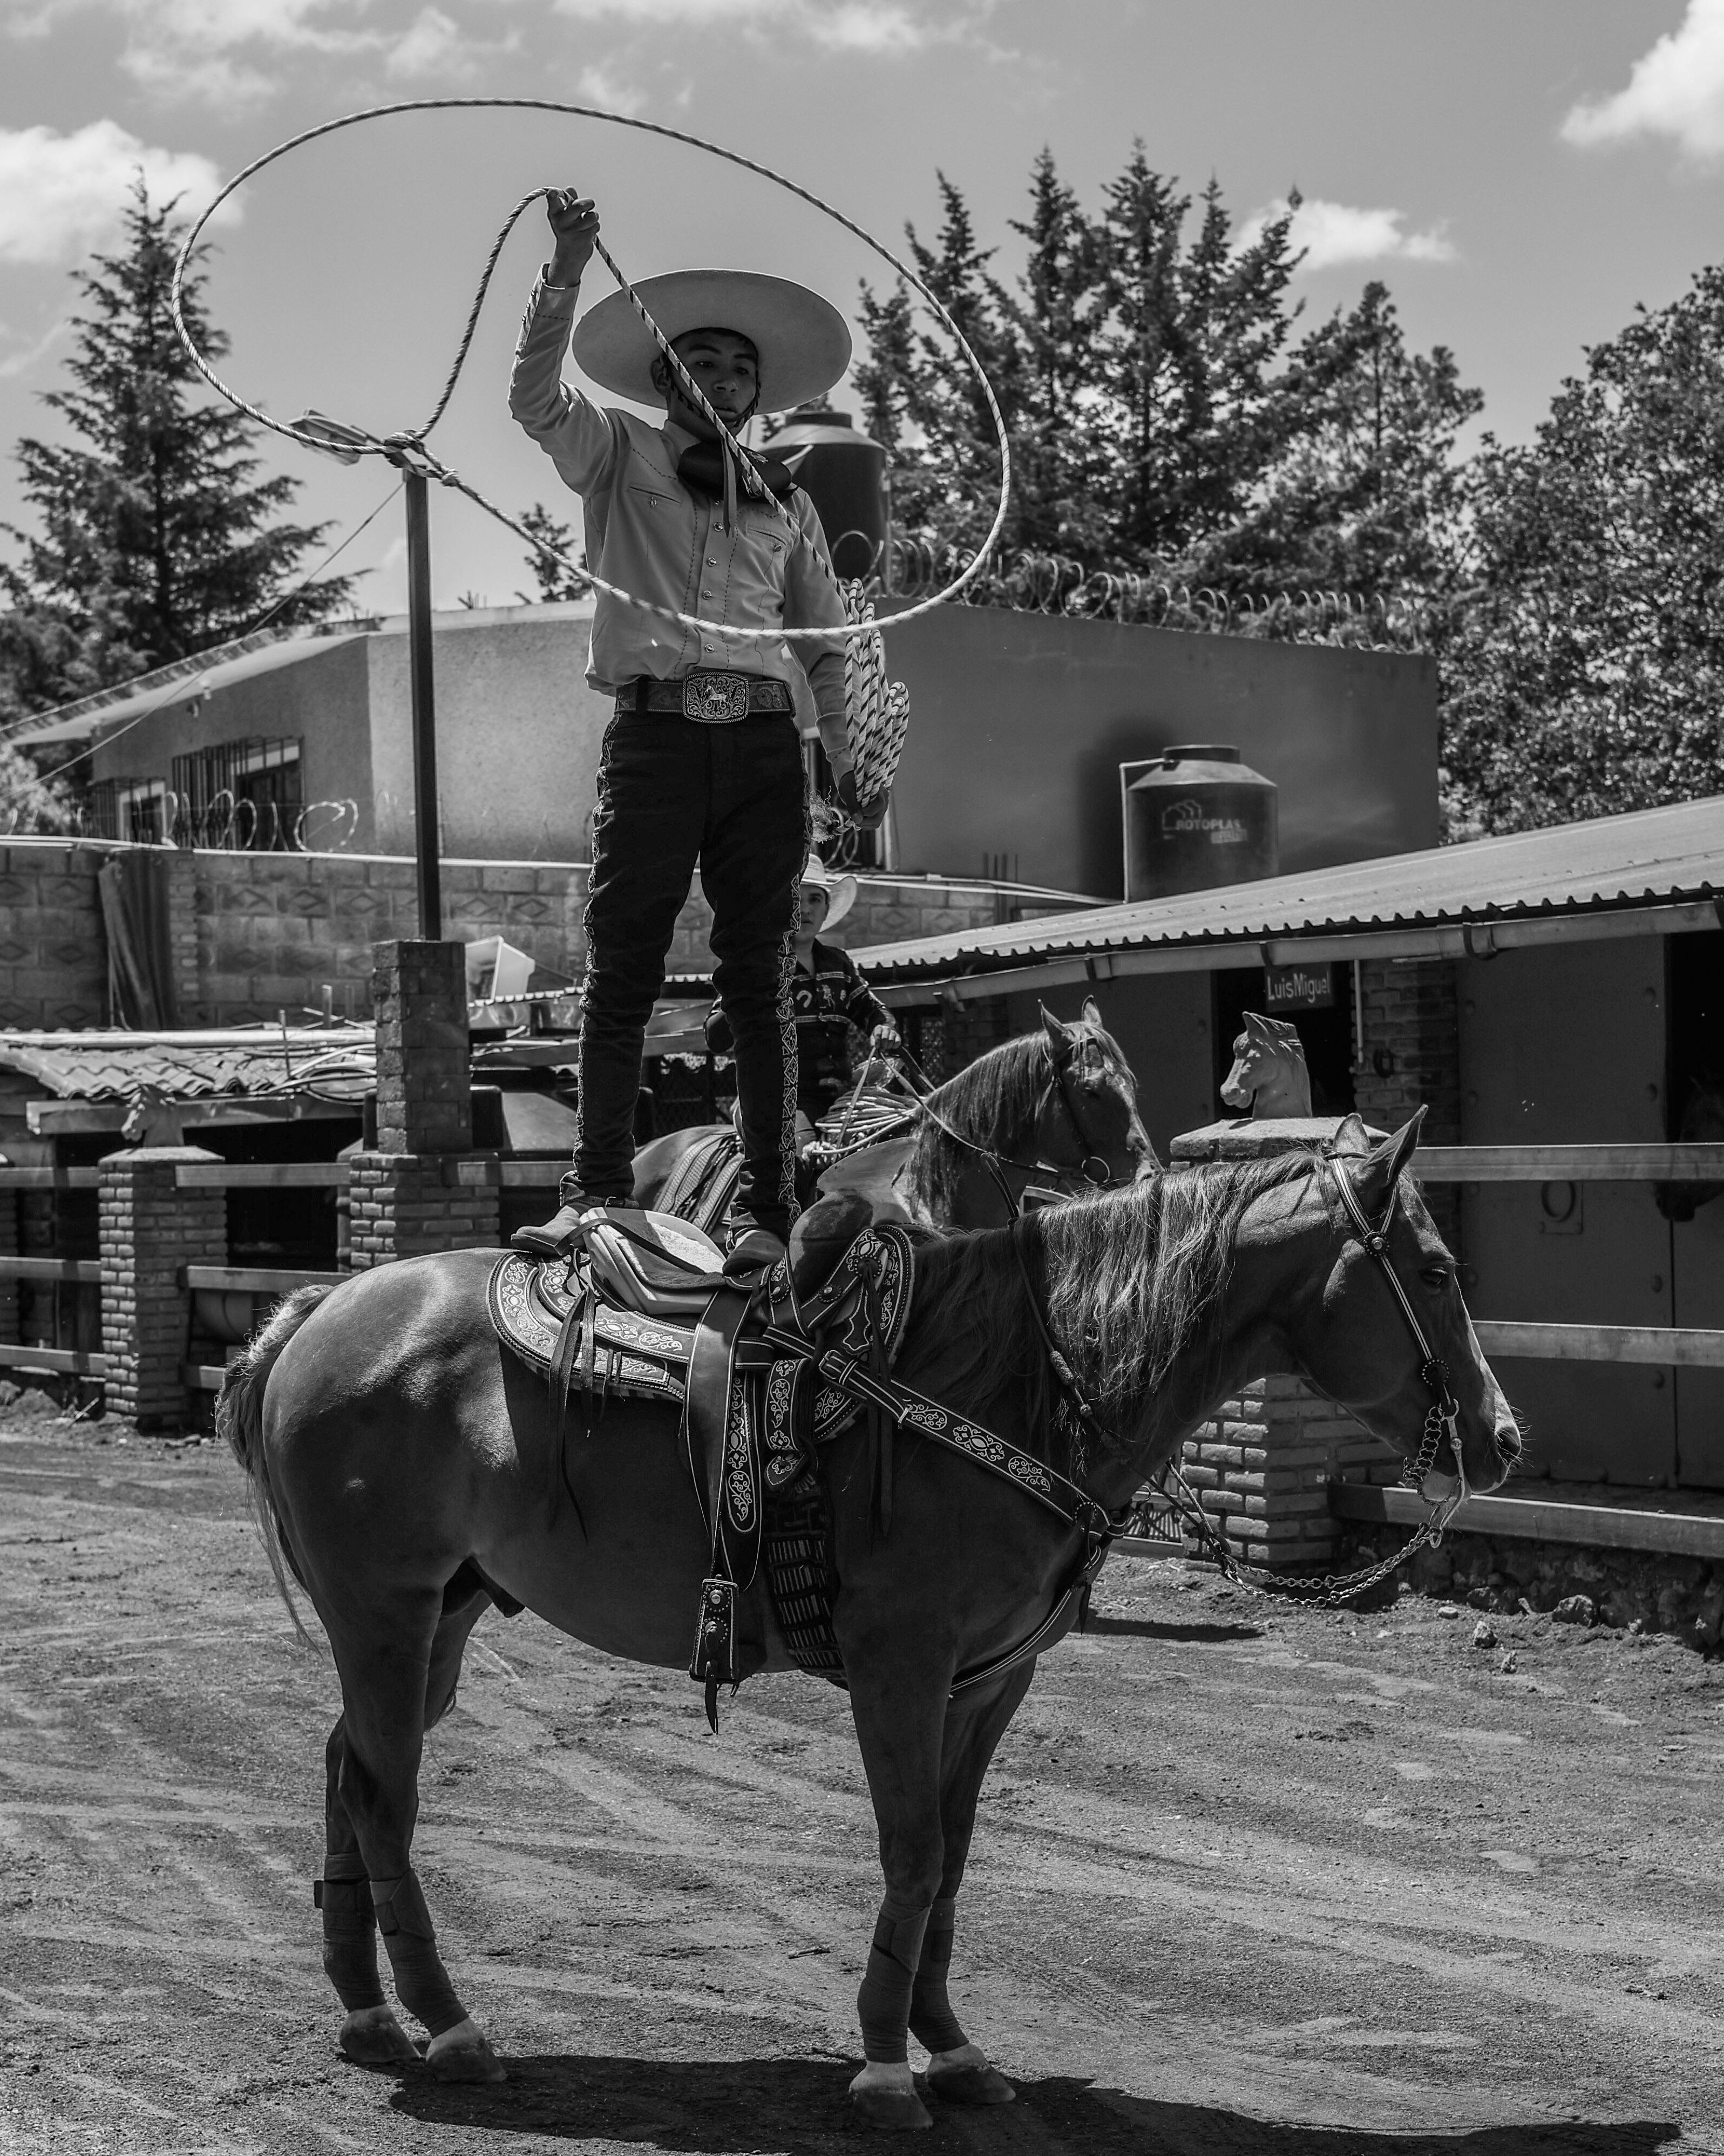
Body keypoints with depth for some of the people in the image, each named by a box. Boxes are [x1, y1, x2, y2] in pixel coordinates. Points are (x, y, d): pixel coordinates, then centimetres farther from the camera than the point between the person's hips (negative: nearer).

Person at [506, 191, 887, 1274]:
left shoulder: (787, 503, 21)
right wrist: (567, 275, -16)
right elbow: (538, 398, -4)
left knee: (762, 983, 0)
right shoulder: (620, 458, 14)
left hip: (763, 747, 2)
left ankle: (767, 1208, 1)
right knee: (622, 973, -5)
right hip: (656, 732, -2)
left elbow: (829, 645, 22)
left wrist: (852, 766, 12)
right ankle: (597, 1193, -3)